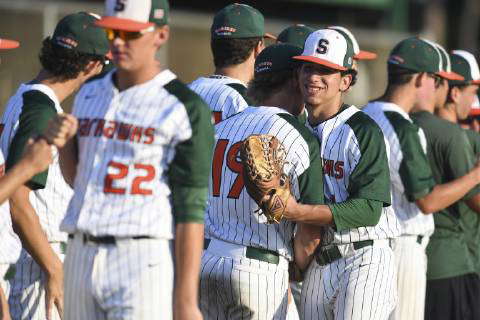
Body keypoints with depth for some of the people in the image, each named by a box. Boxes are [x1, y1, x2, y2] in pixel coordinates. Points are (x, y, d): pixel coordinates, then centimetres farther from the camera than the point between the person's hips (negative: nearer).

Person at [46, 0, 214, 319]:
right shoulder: (90, 95, 14)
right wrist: (64, 142, 3)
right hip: (81, 257, 7)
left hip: (144, 263, -7)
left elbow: (191, 209, -12)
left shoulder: (185, 109, -8)